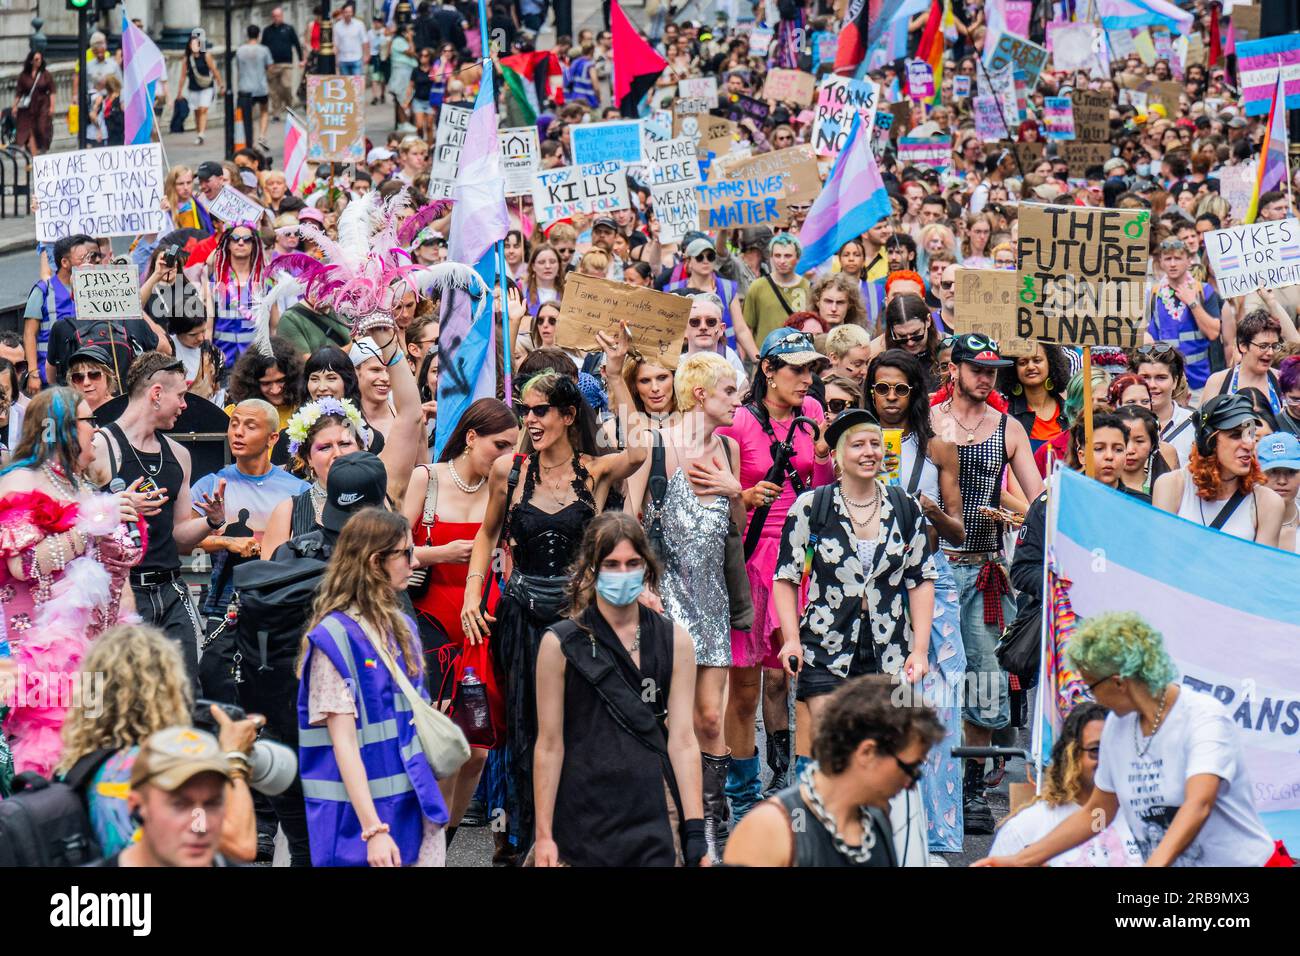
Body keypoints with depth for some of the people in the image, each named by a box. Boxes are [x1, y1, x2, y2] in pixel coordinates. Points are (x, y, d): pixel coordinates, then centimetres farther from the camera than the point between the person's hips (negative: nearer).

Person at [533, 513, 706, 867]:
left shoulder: (674, 641, 5)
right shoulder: (561, 644, -2)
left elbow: (682, 740, 2)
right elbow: (549, 745, -1)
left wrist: (695, 832, -3)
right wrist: (543, 835, -3)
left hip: (654, 816, 1)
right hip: (582, 820, -1)